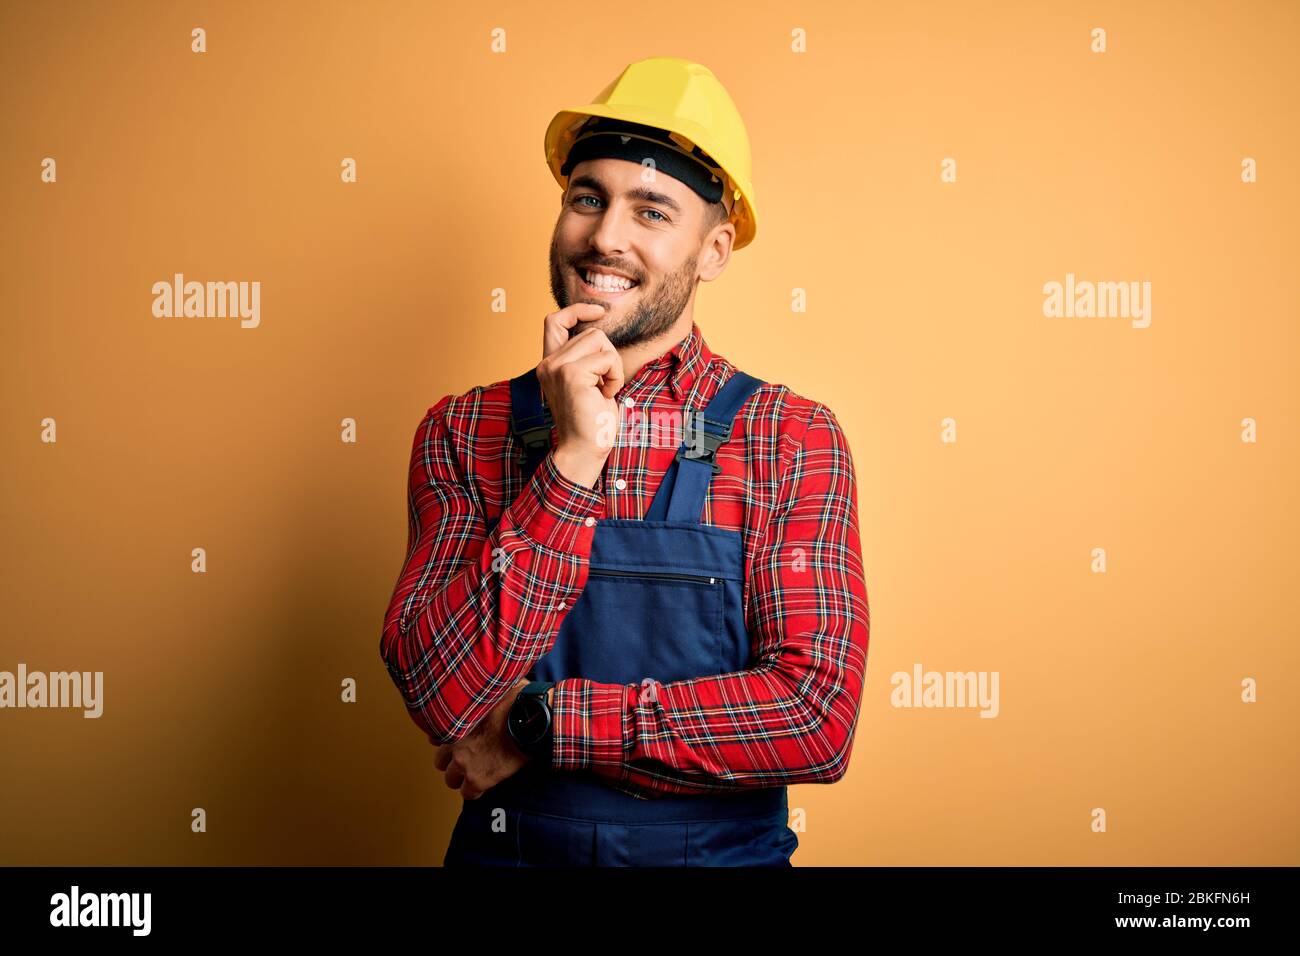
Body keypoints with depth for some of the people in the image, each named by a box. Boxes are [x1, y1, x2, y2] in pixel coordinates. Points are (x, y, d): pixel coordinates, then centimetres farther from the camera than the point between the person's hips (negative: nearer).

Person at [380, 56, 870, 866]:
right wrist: (572, 462, -23)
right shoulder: (462, 432, -6)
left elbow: (819, 717, -19)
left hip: (725, 848, -1)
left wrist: (541, 722, -17)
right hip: (508, 849, 1)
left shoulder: (797, 441, -10)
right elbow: (445, 696, -16)